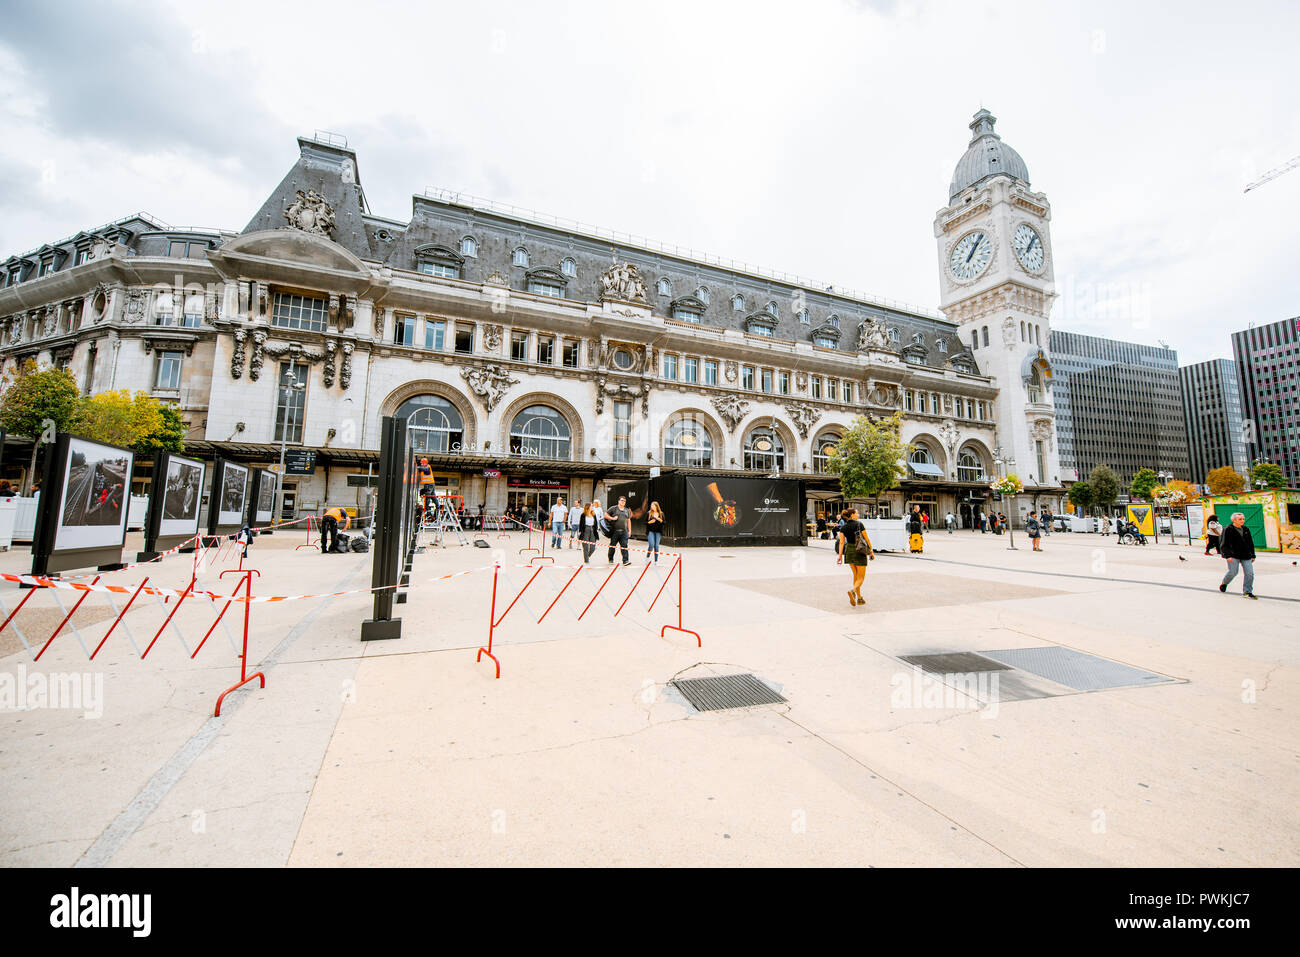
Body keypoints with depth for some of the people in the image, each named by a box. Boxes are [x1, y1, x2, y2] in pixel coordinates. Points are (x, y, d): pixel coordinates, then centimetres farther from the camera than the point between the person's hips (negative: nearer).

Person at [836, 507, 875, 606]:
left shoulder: (843, 527, 2)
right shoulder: (859, 524, -9)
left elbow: (841, 542, -3)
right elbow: (867, 539, -5)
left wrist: (840, 555, -3)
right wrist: (871, 551, 3)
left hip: (849, 551, 5)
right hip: (860, 552, -5)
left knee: (856, 575, 18)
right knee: (861, 577, 2)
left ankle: (859, 598, 22)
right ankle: (853, 590, -25)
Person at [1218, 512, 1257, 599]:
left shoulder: (1246, 529, 12)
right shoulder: (1228, 529, -6)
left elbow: (1251, 543, 21)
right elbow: (1224, 544, -9)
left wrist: (1252, 555, 17)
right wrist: (1228, 555, -16)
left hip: (1246, 556, 6)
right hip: (1233, 556, -6)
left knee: (1250, 573, -1)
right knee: (1233, 572, -8)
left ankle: (1247, 591, 8)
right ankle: (1224, 583, 19)